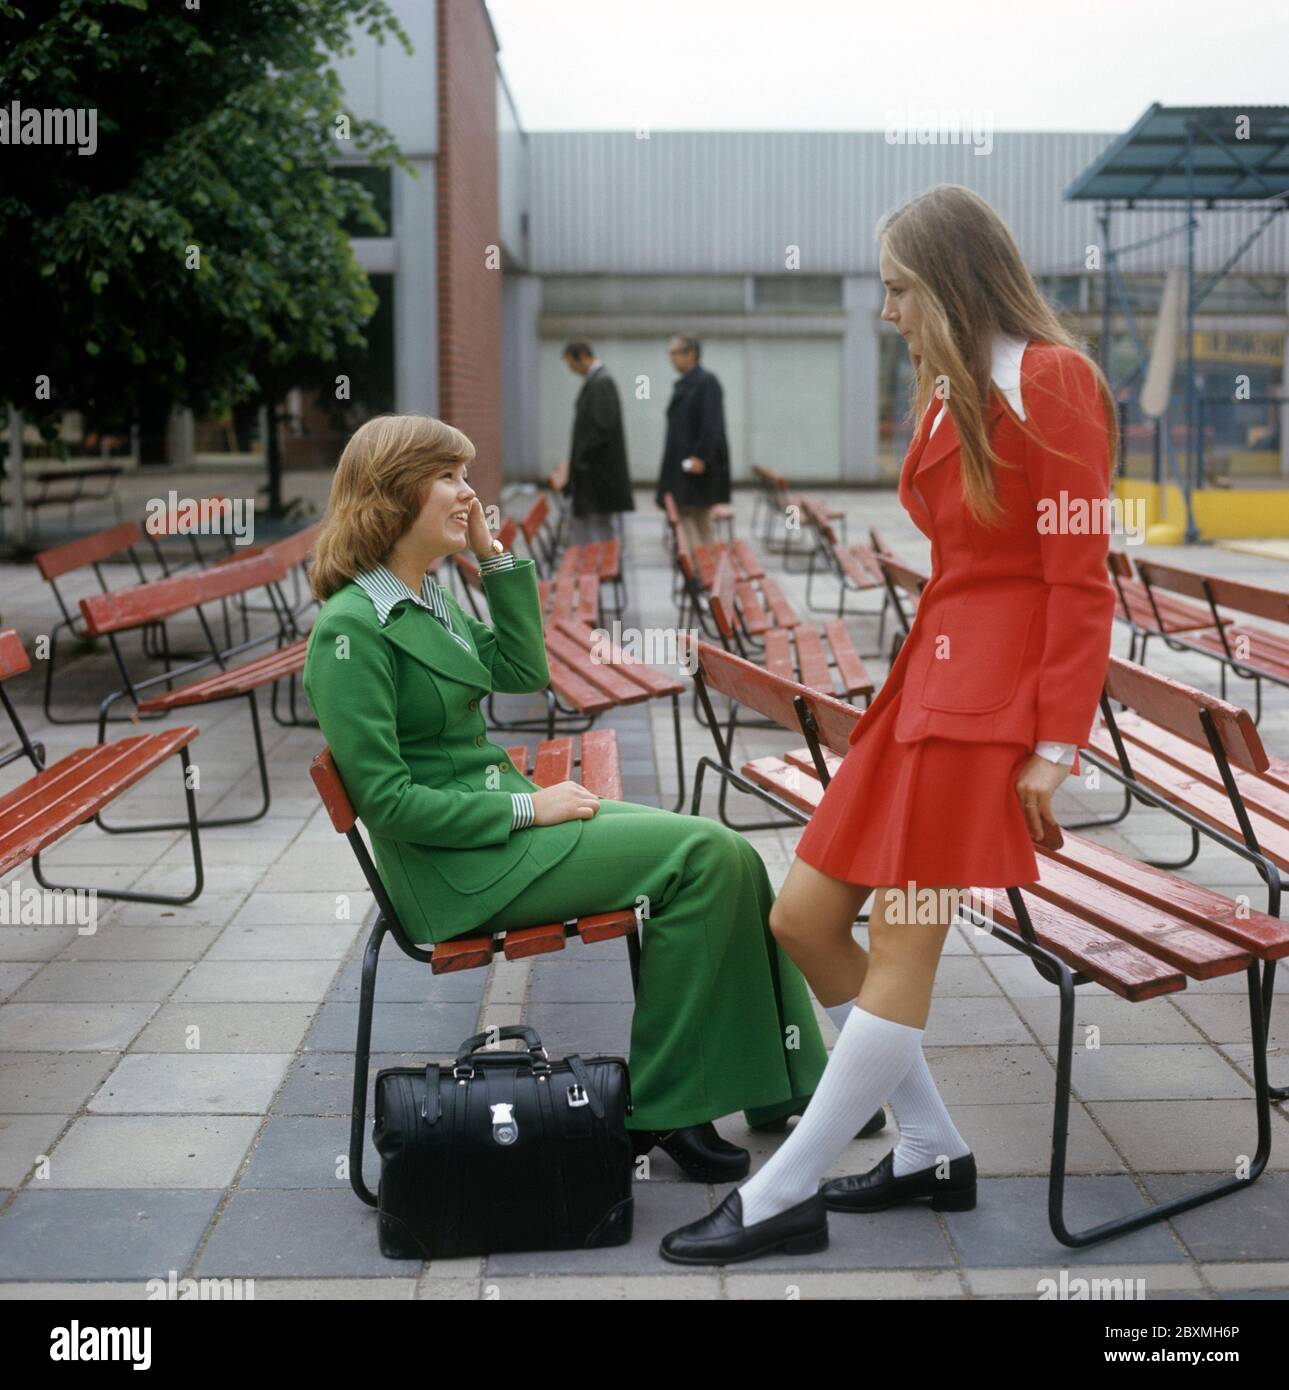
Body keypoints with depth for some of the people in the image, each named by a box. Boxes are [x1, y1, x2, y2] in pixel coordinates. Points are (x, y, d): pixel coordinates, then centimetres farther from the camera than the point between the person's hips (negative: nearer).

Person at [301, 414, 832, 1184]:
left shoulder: (430, 598, 12)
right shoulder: (351, 628, -15)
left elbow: (525, 673, 18)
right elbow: (385, 799, -18)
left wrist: (498, 556, 9)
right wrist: (528, 808, -16)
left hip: (499, 817, 9)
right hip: (457, 866, -9)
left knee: (727, 855, -4)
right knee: (705, 856, -17)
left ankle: (782, 1084, 3)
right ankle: (655, 1106, -9)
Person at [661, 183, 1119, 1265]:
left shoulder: (1051, 381, -6)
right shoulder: (952, 394, 17)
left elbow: (1081, 577, -11)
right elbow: (957, 555, 13)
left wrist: (1057, 744, -14)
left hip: (992, 694, -9)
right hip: (927, 677, 9)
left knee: (902, 945, -6)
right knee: (803, 920, 7)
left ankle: (785, 1197, 3)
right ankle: (933, 1152, 19)